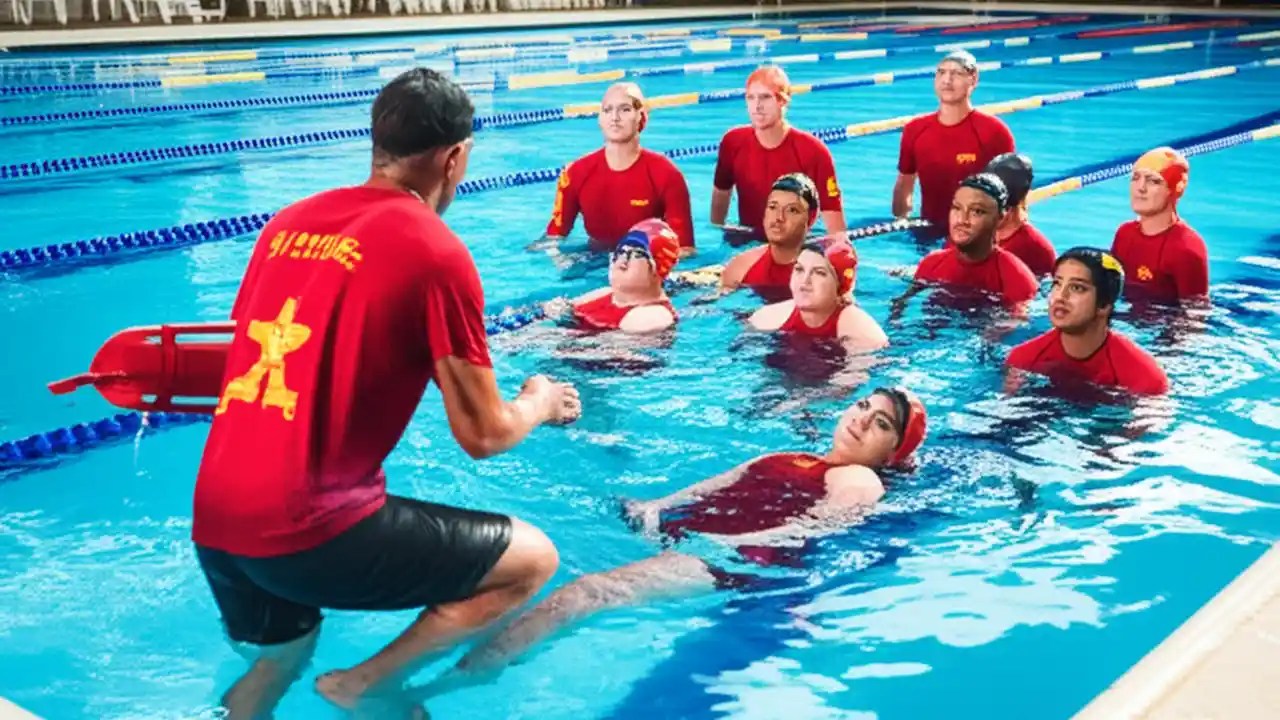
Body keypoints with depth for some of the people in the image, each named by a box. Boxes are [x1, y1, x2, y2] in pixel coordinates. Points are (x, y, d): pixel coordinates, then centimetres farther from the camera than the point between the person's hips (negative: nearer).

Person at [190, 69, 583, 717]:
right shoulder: (436, 253, -9)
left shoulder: (290, 221, 10)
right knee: (533, 559, 8)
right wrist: (540, 403, 16)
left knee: (280, 655, 34)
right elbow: (483, 436, -6)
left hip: (215, 522, 8)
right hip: (311, 530, -7)